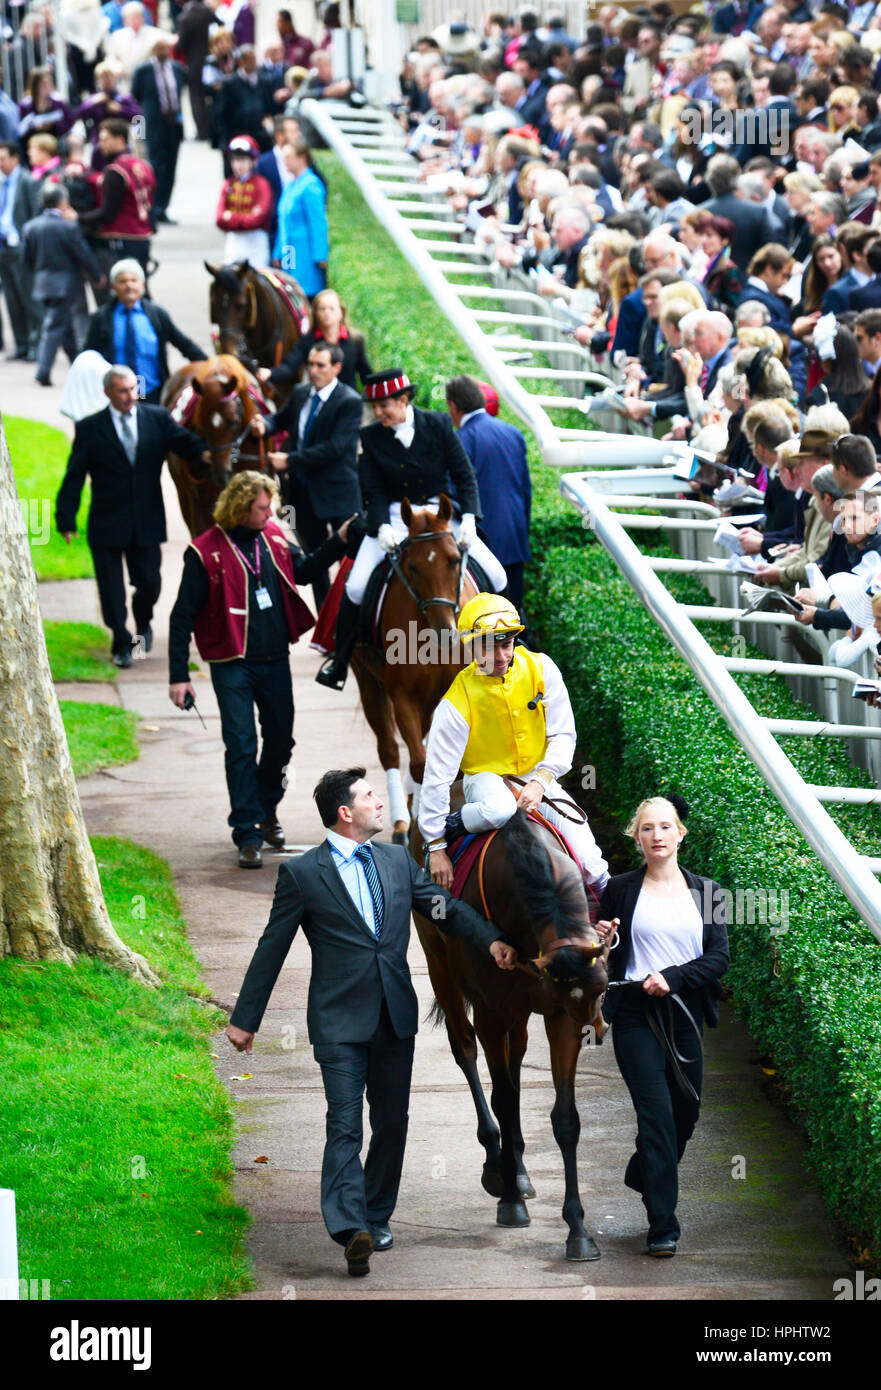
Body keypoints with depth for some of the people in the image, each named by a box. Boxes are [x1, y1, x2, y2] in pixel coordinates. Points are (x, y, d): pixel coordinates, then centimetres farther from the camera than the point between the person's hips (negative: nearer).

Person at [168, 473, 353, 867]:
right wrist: (178, 676, -14)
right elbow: (183, 616, -11)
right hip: (232, 665, -5)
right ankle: (247, 834, 2)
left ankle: (267, 809, 37)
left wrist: (339, 541, 8)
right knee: (241, 748, -4)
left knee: (280, 741, 14)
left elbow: (303, 570, 21)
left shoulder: (273, 537, 2)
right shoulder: (206, 553, -13)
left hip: (275, 660, 5)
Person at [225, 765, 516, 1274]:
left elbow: (445, 907, 10)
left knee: (392, 1123, 10)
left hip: (396, 1017, 5)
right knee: (345, 1126, -13)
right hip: (340, 1021, -5)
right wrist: (245, 1019, 3)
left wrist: (491, 940, -8)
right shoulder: (302, 874, -3)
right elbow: (272, 950, 1)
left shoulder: (398, 860, 10)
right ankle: (351, 1231, -23)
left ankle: (377, 1218, 24)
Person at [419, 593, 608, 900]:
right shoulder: (456, 704, -20)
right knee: (500, 808, -42)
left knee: (592, 867, -10)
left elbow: (563, 735, -4)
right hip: (485, 778, -3)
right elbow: (438, 776, -17)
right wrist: (436, 846, -17)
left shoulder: (540, 670, -11)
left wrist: (541, 781, -22)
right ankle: (450, 827, -13)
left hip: (536, 778, 3)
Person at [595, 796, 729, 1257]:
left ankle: (643, 1175, 40)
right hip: (636, 1015, -3)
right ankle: (662, 1226, -11)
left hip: (685, 1014, 3)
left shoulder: (705, 891, 8)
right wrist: (603, 941, -10)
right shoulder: (621, 890, 5)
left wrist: (673, 977, -14)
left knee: (686, 1112, 9)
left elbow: (719, 957, 0)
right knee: (657, 1111, -12)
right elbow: (603, 959, 13)